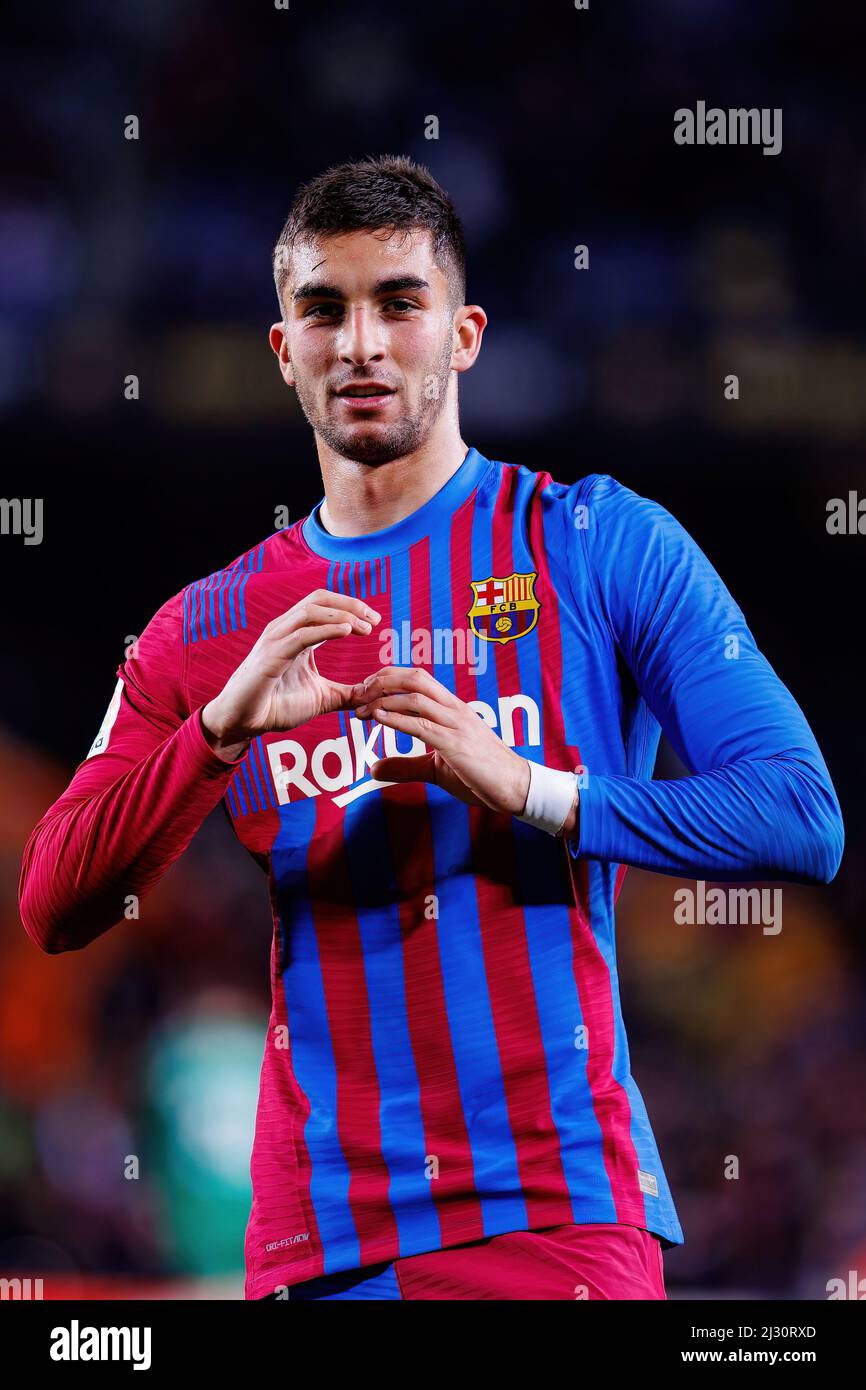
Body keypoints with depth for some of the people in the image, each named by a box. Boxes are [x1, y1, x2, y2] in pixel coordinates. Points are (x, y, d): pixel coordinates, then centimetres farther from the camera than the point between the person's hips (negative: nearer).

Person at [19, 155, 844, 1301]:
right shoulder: (212, 628, 12)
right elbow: (54, 910, 3)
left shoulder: (598, 543, 2)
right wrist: (224, 728, -13)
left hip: (551, 1213, -3)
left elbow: (804, 821, -6)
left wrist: (528, 789, -17)